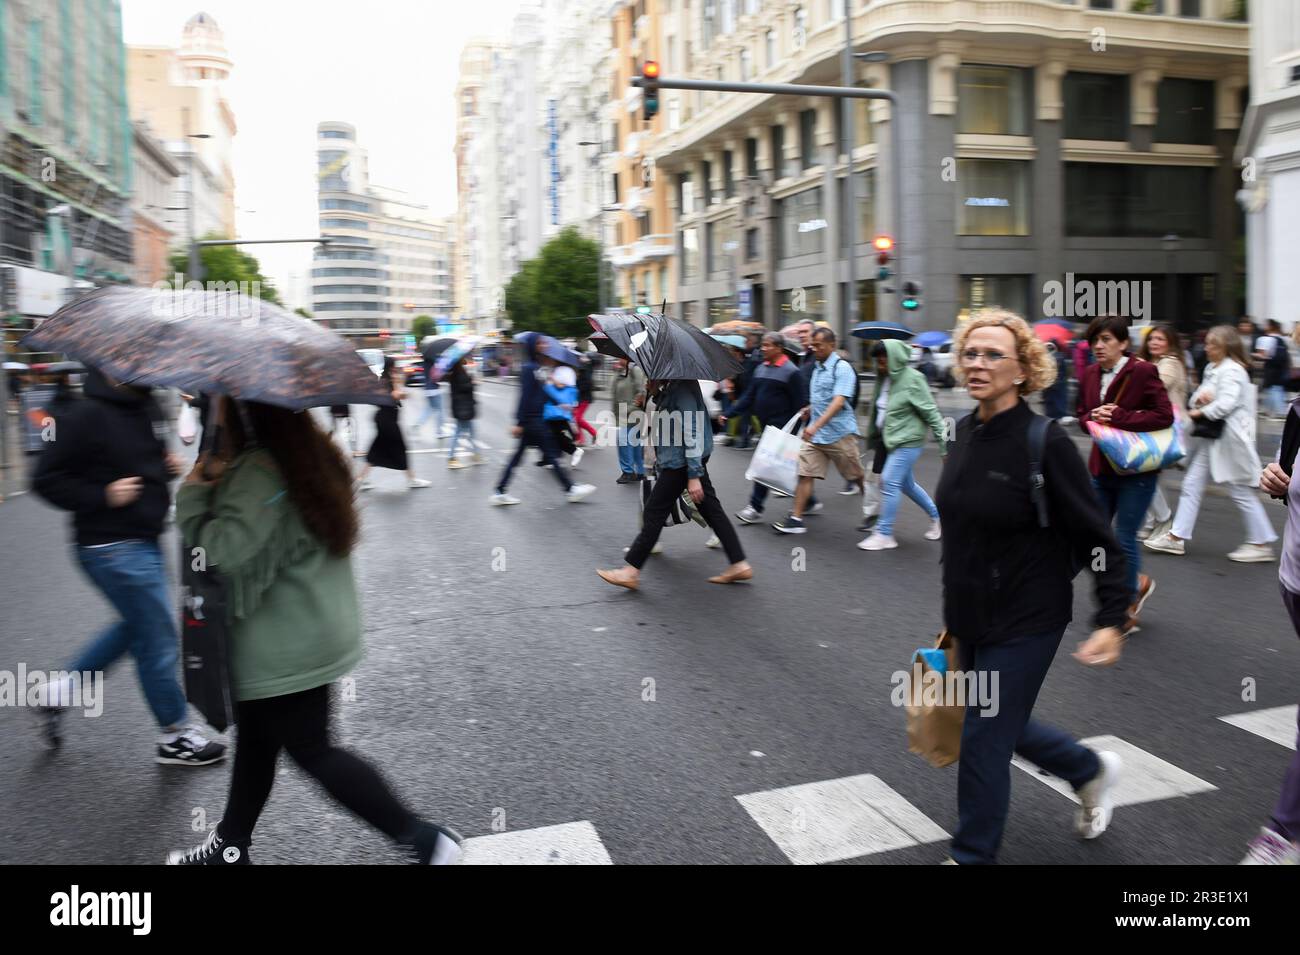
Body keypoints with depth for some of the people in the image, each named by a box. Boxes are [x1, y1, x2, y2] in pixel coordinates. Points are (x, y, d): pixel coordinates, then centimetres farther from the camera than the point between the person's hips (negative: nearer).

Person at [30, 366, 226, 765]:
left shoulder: (148, 408, 4)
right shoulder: (87, 415, -19)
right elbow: (47, 480, -15)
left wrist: (170, 466, 1)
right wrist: (104, 495, -21)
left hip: (144, 541, 9)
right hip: (113, 548, -9)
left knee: (137, 626, 24)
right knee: (158, 641, 2)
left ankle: (61, 689, 37)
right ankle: (175, 736, 19)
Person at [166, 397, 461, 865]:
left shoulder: (259, 470, -24)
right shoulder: (307, 454, 6)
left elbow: (222, 548, -31)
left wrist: (193, 492, -15)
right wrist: (221, 481, 0)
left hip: (286, 647, -10)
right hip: (311, 632, 10)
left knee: (311, 750, 1)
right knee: (254, 741, 22)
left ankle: (422, 838, 8)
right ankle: (230, 845, 40)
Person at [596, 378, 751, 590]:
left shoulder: (682, 389, -18)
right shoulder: (669, 389, 12)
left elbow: (692, 433, -22)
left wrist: (694, 476, -24)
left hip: (680, 462, -10)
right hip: (678, 460, 10)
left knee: (654, 512, -2)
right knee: (711, 510, 9)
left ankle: (631, 571, 7)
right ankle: (739, 565, 12)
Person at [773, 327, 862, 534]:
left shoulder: (842, 368, -12)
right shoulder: (817, 369, 13)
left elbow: (839, 402, -24)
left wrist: (816, 425, -32)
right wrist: (809, 409, 9)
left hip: (840, 433, -7)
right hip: (815, 434, 7)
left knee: (857, 477, 7)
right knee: (805, 474, -1)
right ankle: (796, 519, 0)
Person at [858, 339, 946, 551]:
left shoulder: (912, 379, -15)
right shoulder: (885, 378, 8)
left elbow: (930, 412, -14)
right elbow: (878, 409, 17)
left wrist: (943, 441, -13)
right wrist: (871, 434, 20)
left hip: (908, 441, -9)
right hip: (892, 440, 9)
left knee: (890, 482, -11)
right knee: (906, 484, 16)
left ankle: (884, 535, -2)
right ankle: (936, 516, 36)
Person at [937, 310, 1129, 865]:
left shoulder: (1045, 442, -19)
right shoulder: (965, 432, 1)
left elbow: (1097, 538, -15)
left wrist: (1112, 619, -21)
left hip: (1025, 621, -7)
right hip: (971, 617, 7)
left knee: (984, 739, 2)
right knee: (1003, 726, 21)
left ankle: (972, 856, 23)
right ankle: (1093, 771, 48)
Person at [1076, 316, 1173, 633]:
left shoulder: (1142, 371, -13)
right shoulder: (1090, 374, 5)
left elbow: (1164, 416, -17)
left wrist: (1118, 417, -22)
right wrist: (1092, 420, -9)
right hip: (1102, 465, 6)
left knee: (1124, 538, -1)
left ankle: (1127, 609, 19)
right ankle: (1138, 582, 33)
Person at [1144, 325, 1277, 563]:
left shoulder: (1232, 370, -15)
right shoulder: (1211, 368, 13)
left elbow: (1226, 403, -26)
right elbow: (1196, 398, 12)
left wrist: (1201, 412, -12)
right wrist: (1199, 397, -11)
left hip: (1228, 439, -9)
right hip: (1210, 438, 9)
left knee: (1241, 493, 1)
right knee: (1191, 486, 8)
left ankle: (1261, 544, 14)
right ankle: (1177, 538, 12)